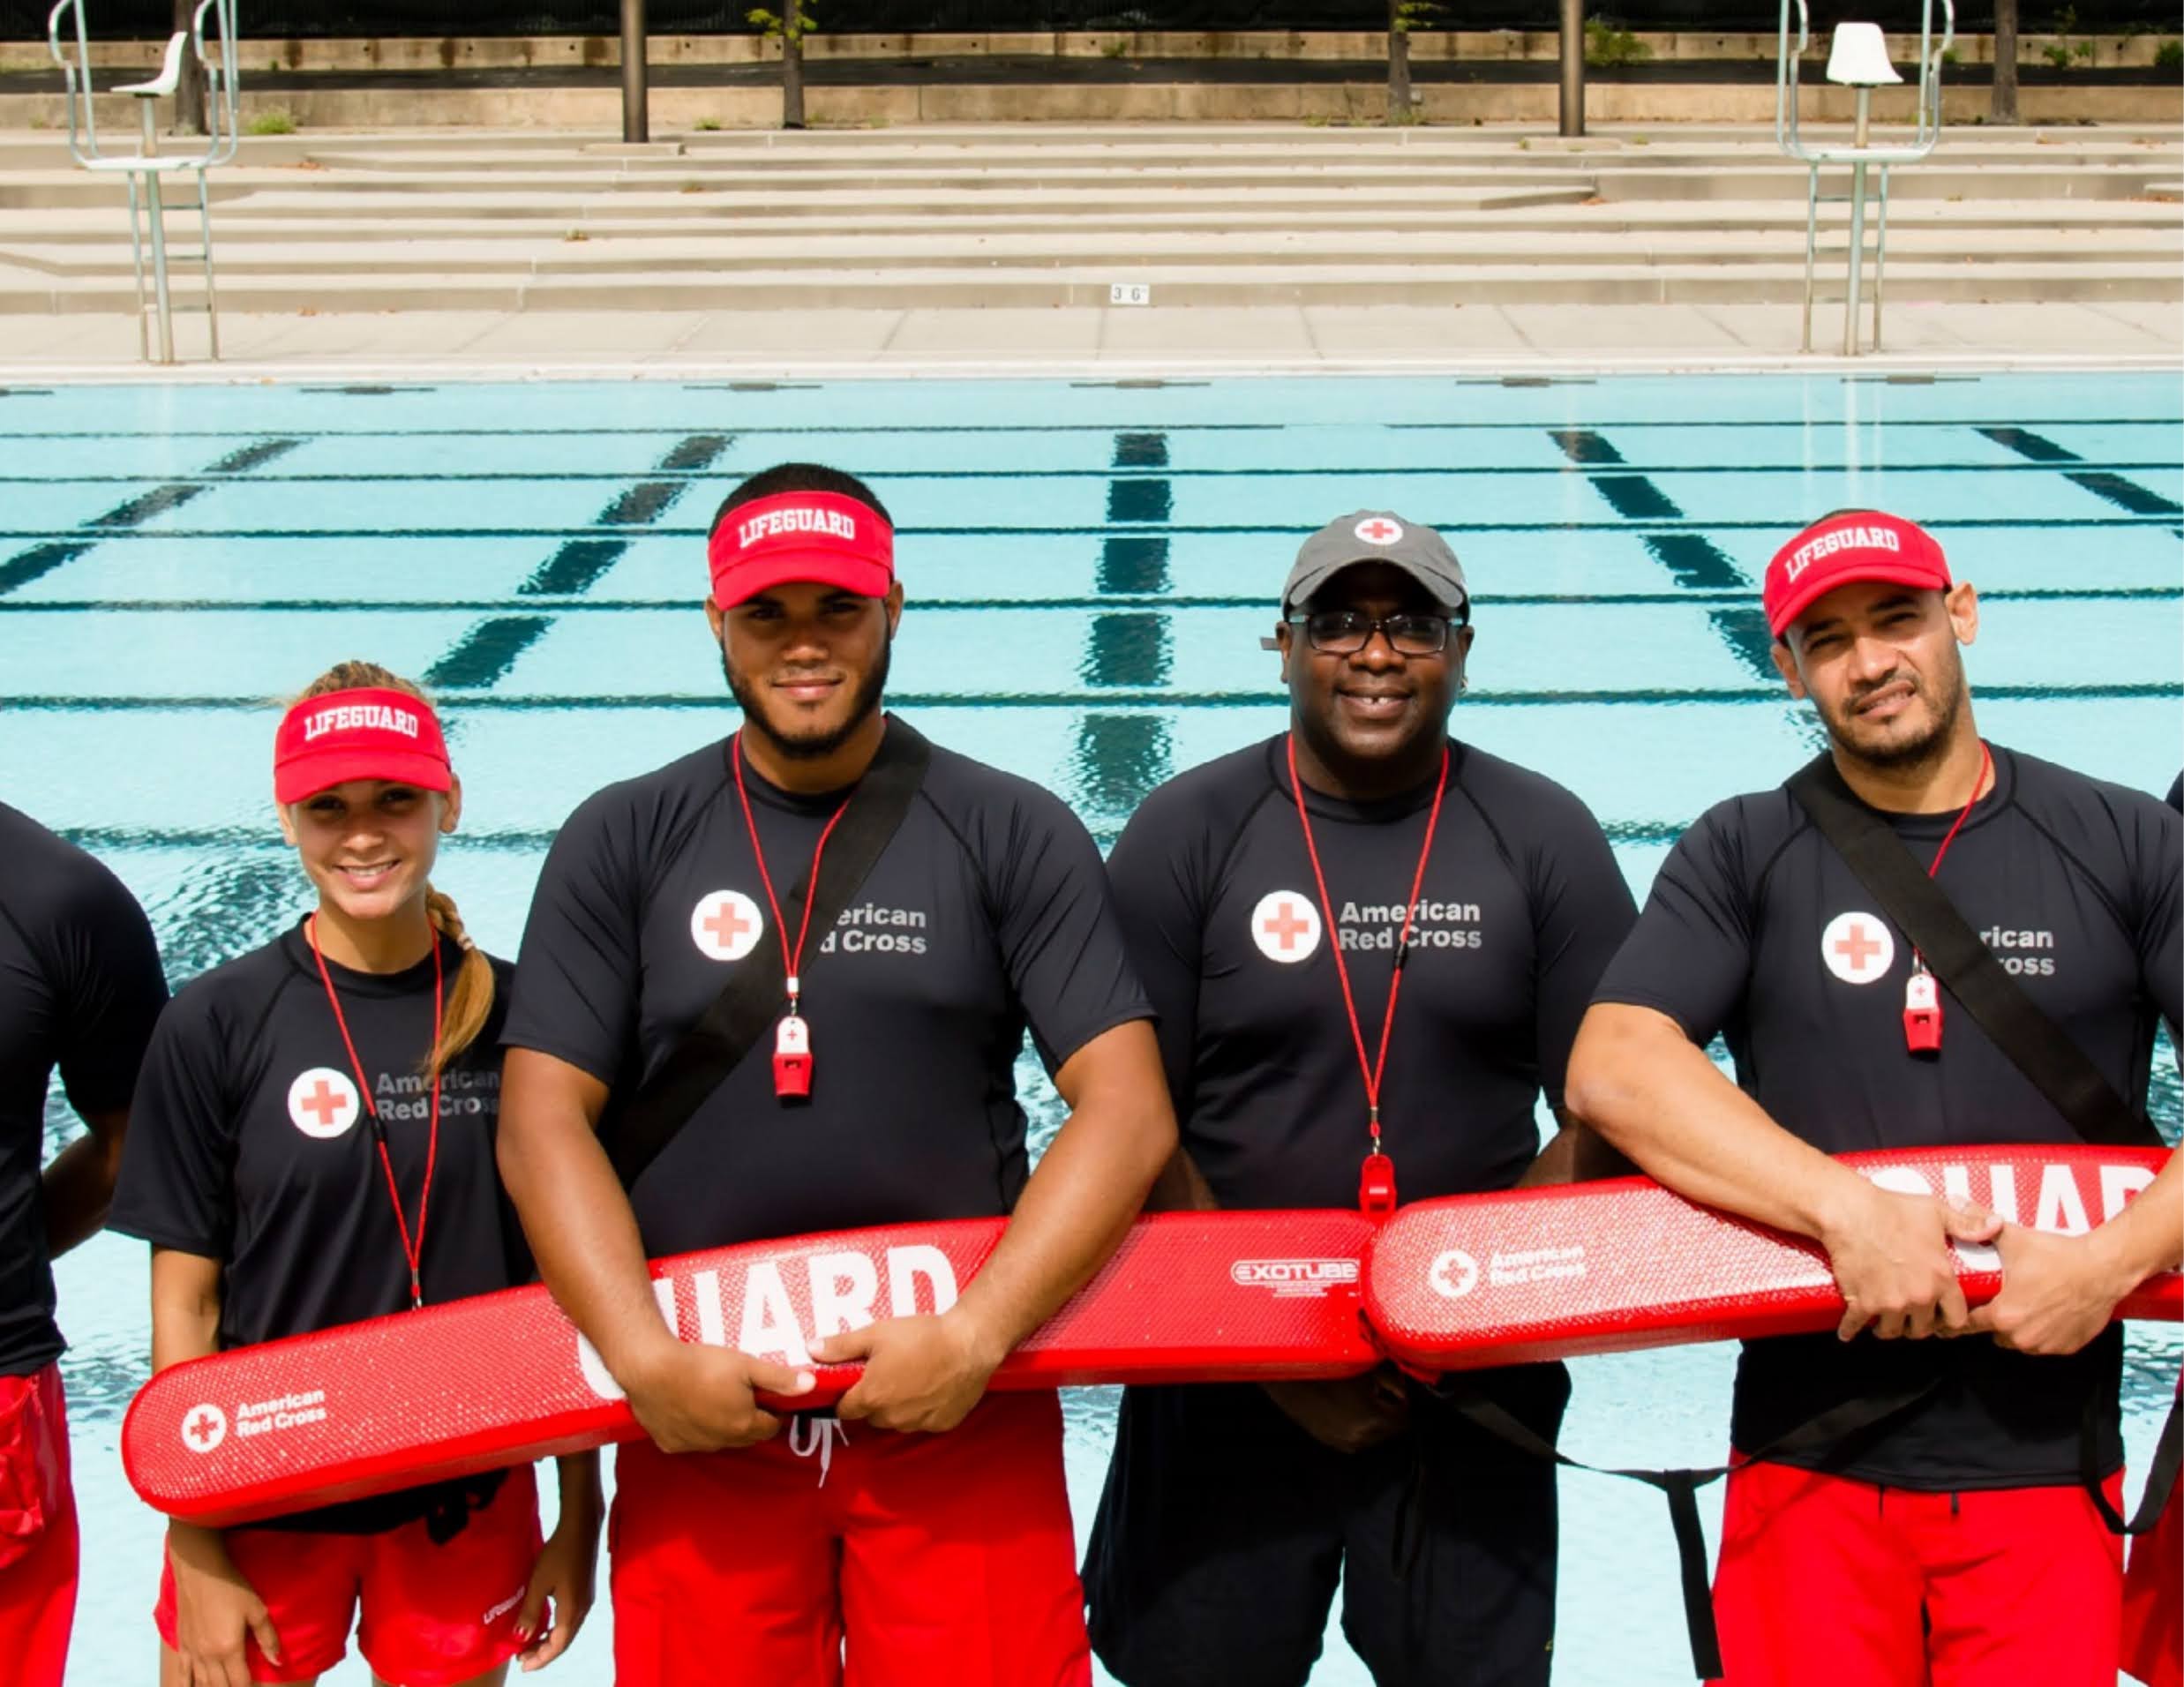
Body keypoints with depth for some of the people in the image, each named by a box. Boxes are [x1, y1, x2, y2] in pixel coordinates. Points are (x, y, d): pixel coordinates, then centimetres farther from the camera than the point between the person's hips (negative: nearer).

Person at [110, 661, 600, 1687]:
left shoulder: (514, 1016, -4)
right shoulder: (216, 1024, -8)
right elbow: (185, 1301, -5)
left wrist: (579, 1516, 2)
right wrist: (195, 1557, -6)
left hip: (469, 1510, 1)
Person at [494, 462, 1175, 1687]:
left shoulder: (1014, 835, 2)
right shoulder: (623, 843, 5)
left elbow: (1128, 1113, -5)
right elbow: (545, 1119, -1)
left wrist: (974, 1337, -15)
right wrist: (647, 1360, -13)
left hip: (964, 1411, -1)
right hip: (701, 1410, 1)